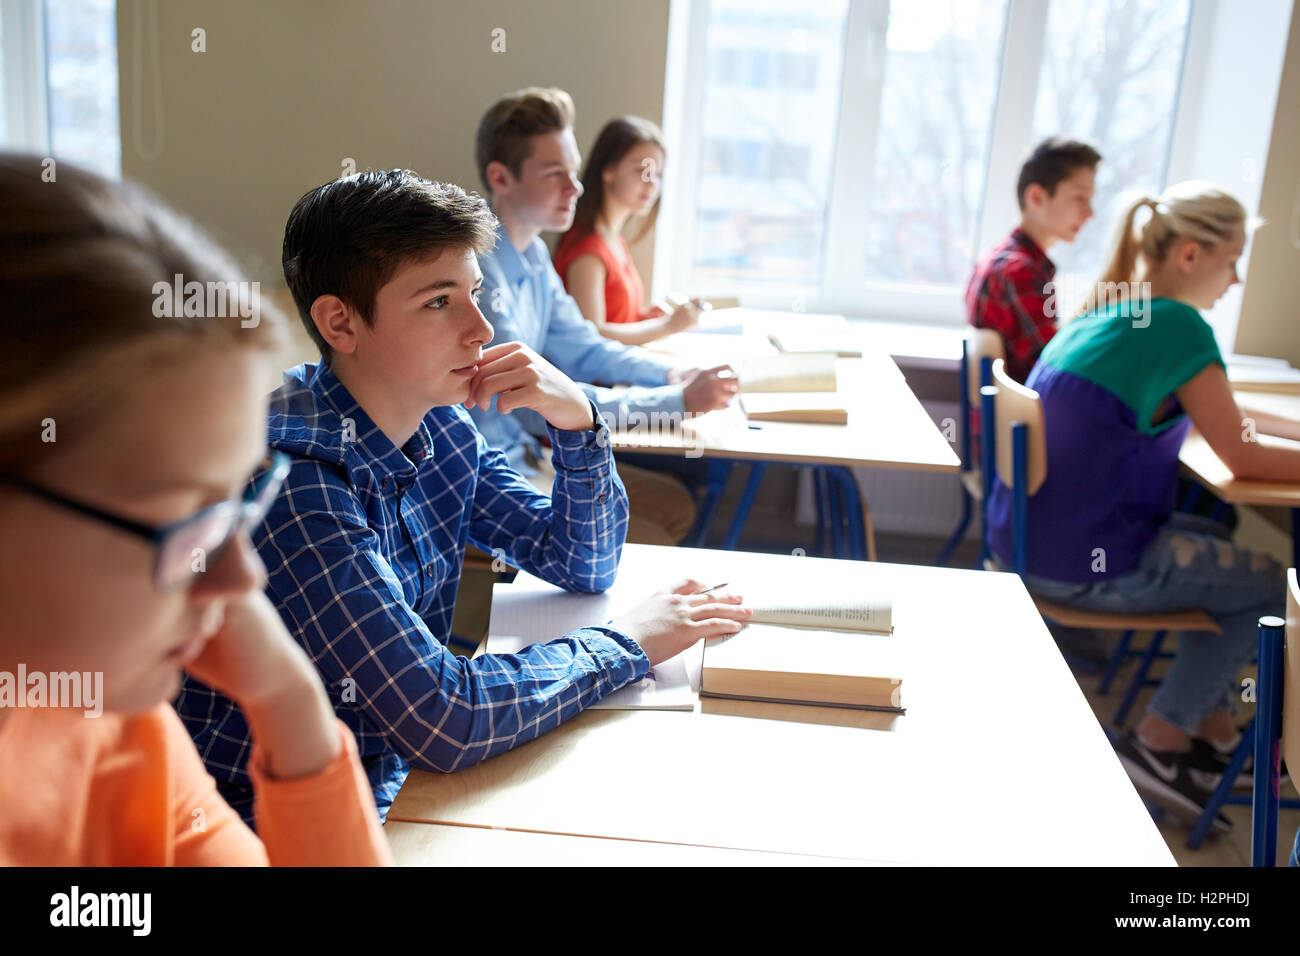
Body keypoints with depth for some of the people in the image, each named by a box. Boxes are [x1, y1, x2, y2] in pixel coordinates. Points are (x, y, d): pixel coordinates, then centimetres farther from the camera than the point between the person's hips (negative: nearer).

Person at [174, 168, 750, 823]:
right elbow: (444, 721, -29)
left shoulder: (440, 425, -2)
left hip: (391, 783, 7)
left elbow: (583, 567, 6)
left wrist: (578, 422, -11)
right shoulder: (293, 475, -26)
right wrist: (626, 643, -16)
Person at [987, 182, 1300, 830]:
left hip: (1028, 541, 9)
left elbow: (1213, 413, 22)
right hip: (1085, 566, -9)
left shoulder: (1105, 312, 11)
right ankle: (1158, 744, 13)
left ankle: (1214, 730, 31)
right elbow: (1242, 458, -10)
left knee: (1214, 544, 28)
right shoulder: (1177, 327, -17)